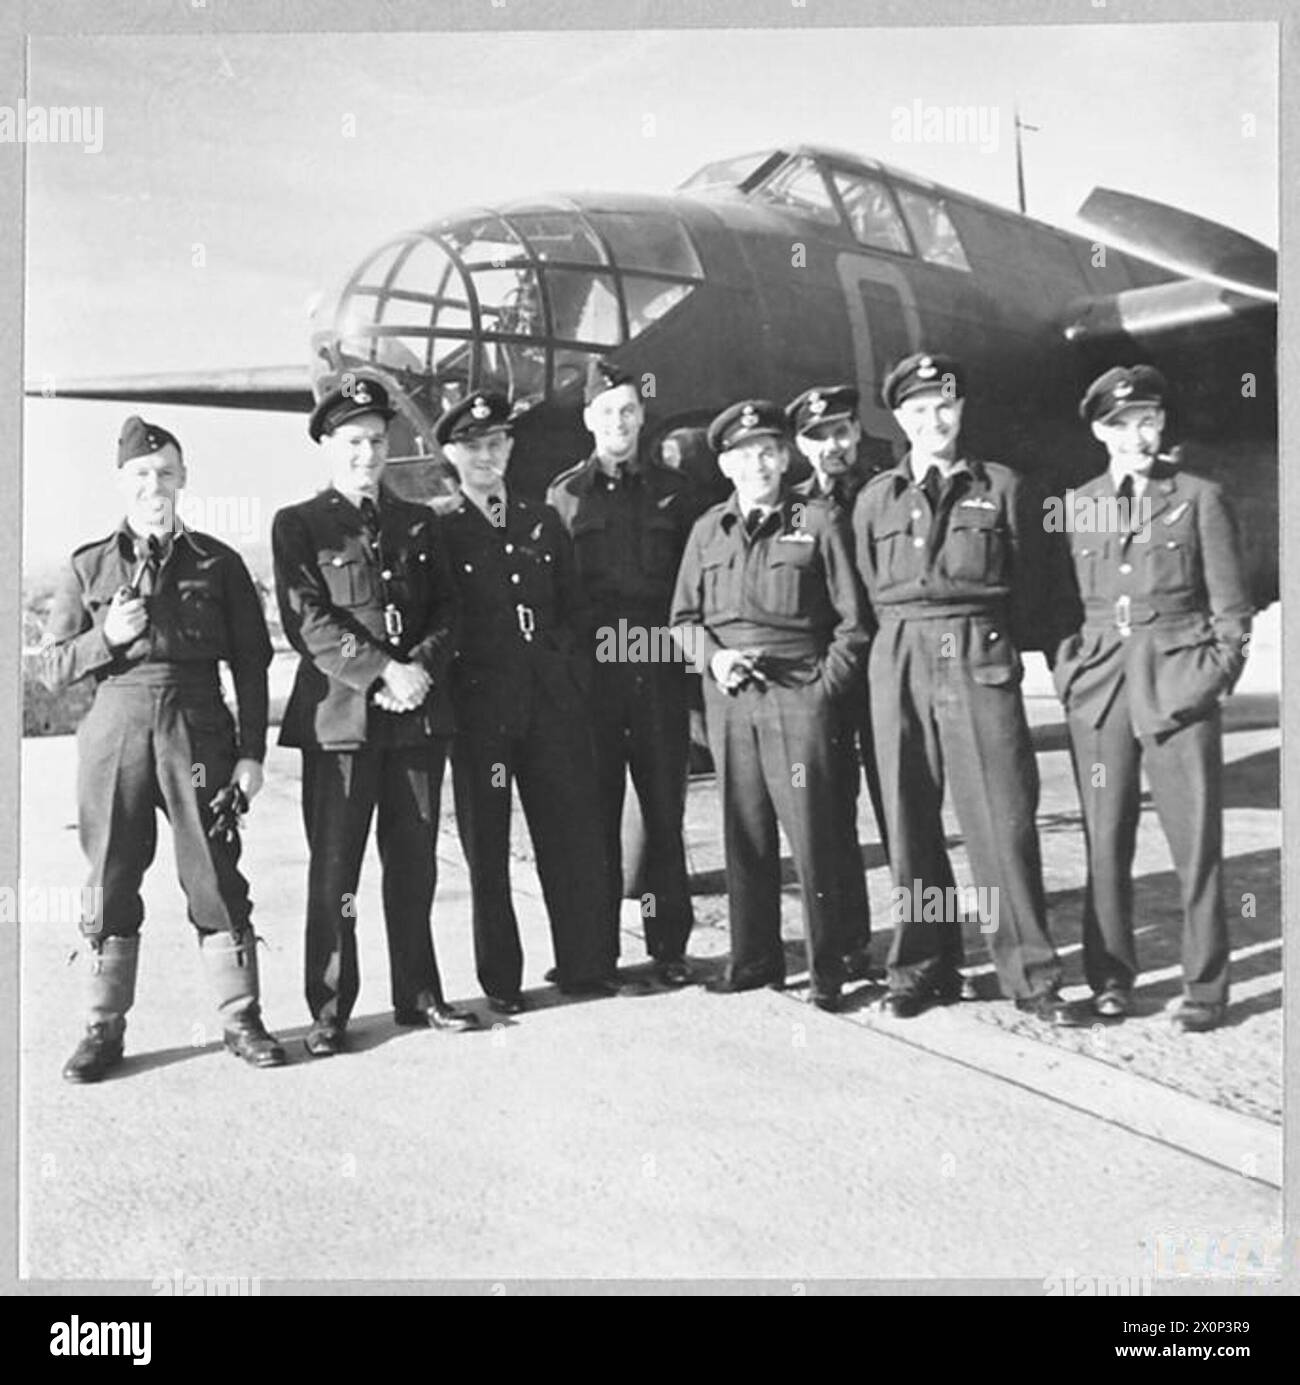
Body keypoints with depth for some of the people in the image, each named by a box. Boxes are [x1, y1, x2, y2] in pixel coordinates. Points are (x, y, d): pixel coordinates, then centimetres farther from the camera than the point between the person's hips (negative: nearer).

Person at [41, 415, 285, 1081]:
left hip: (199, 730, -1)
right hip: (116, 729, 1)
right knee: (111, 880, 4)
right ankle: (104, 1029, 15)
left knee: (215, 876, 0)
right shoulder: (88, 567, 9)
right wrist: (107, 636, -11)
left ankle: (240, 1018, 12)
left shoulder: (217, 563, 7)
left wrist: (251, 752, -1)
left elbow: (251, 665, 6)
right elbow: (52, 668, 8)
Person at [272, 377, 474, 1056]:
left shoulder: (418, 523, 17)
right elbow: (309, 622, -7)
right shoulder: (299, 525, 4)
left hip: (418, 716, 4)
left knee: (414, 862, 9)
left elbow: (446, 611, 12)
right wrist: (383, 672, -16)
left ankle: (418, 995, 21)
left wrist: (421, 668, -8)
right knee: (334, 868, 0)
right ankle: (329, 1011, 10)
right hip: (338, 716, -4)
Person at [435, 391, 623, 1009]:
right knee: (486, 846, 4)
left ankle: (585, 966, 17)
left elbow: (572, 610, 14)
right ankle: (500, 980, 14)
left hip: (553, 702, 3)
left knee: (573, 835, 5)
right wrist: (446, 698, -6)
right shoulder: (439, 533, 2)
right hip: (479, 708, -3)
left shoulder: (544, 523, 13)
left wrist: (575, 679, 5)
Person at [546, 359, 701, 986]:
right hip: (590, 671, 0)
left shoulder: (672, 490, 9)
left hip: (659, 671, 1)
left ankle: (669, 943, 13)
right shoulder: (564, 493, 7)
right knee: (595, 811, 4)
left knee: (664, 810, 4)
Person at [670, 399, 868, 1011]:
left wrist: (825, 685, -7)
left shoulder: (818, 521, 3)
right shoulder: (708, 530, 13)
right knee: (743, 834, 8)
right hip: (730, 697, 4)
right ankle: (754, 958, 20)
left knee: (813, 834, -3)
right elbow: (683, 617, 16)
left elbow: (851, 621, 2)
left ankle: (828, 969, 7)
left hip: (800, 694, -3)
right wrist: (713, 657, -3)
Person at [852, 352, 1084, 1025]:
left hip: (981, 661, -2)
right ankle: (921, 967, 15)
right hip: (900, 664, 2)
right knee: (908, 820, 4)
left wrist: (997, 643, 10)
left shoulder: (1001, 488, 7)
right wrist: (905, 640, 12)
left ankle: (1030, 975, 3)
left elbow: (1028, 585, 12)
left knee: (1003, 819, -5)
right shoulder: (875, 498, 12)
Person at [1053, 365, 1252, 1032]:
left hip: (1178, 683, -2)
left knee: (1195, 839, -2)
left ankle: (1206, 987, 8)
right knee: (1105, 838, 4)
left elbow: (1232, 607, 5)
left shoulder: (1199, 499, 5)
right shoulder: (1075, 506, 11)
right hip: (1099, 684, 2)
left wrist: (1215, 676, -3)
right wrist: (1069, 669, 4)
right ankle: (1110, 980, 15)